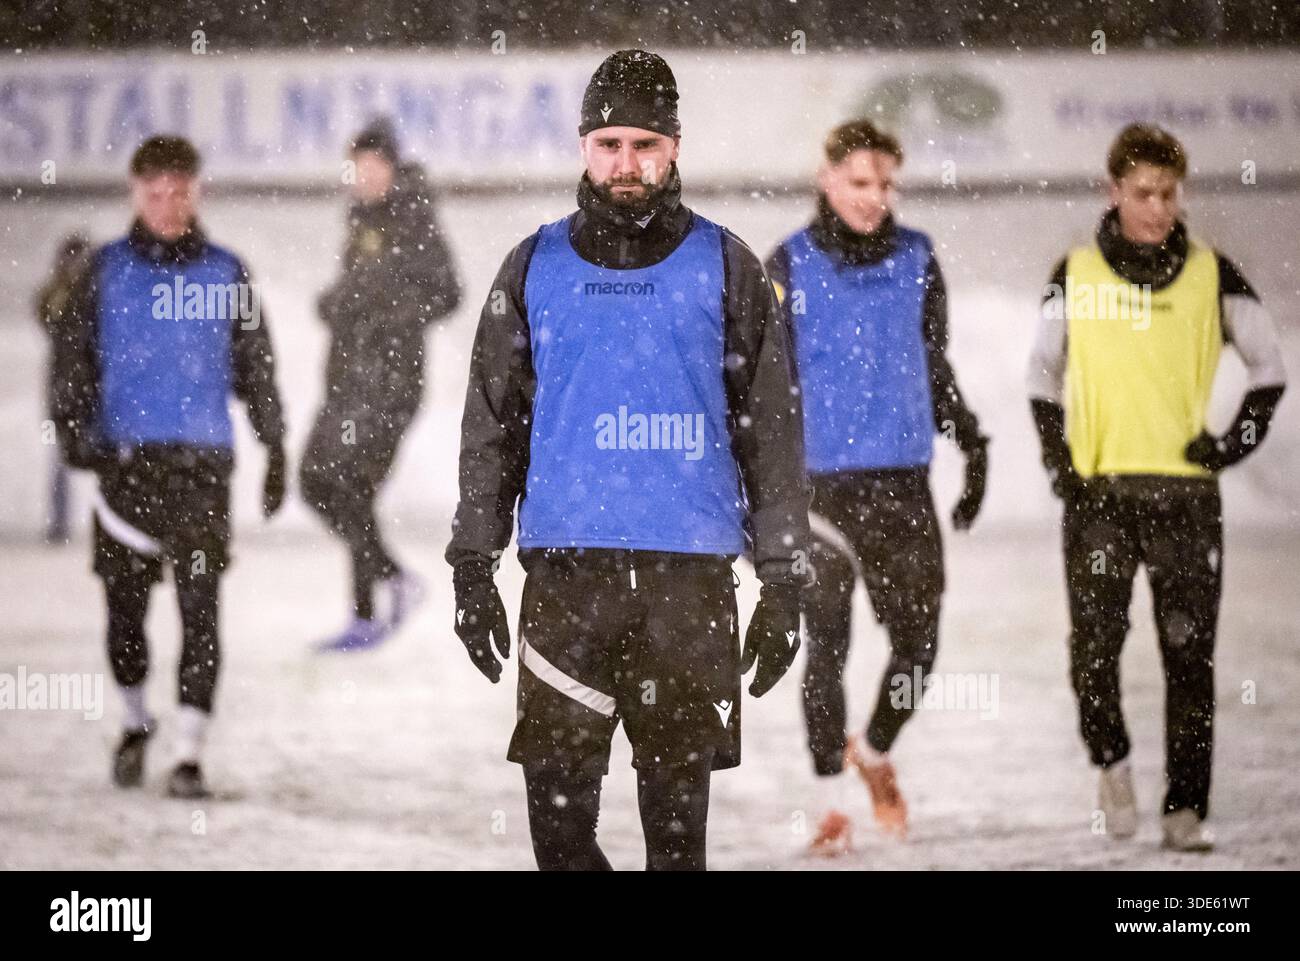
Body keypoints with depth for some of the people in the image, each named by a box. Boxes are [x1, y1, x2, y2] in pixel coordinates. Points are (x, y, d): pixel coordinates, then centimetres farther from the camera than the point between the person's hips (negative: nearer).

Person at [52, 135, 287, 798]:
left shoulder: (224, 274, 7)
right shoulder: (106, 271, 6)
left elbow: (256, 367, 12)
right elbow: (72, 354, 6)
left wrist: (275, 451, 11)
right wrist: (71, 427, -8)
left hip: (202, 461, -1)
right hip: (125, 460, 1)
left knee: (199, 606, -8)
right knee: (124, 601, 6)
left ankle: (190, 751, -6)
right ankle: (136, 720, 30)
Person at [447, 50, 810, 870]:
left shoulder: (725, 268, 5)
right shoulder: (535, 268, 8)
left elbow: (773, 428, 5)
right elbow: (492, 424, 12)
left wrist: (784, 581, 1)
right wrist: (473, 565, 6)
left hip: (691, 576, -1)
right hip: (566, 573, 1)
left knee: (678, 806, 4)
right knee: (557, 804, -3)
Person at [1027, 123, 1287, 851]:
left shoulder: (1213, 276, 3)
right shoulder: (1076, 276, 5)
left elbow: (1270, 367, 12)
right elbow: (1044, 374, 17)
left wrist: (1235, 443, 1)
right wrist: (1057, 457, 7)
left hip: (1186, 491, 0)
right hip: (1097, 489, 0)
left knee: (1190, 655, -1)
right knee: (1094, 643, -9)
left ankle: (1187, 807, 6)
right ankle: (1112, 761, 18)